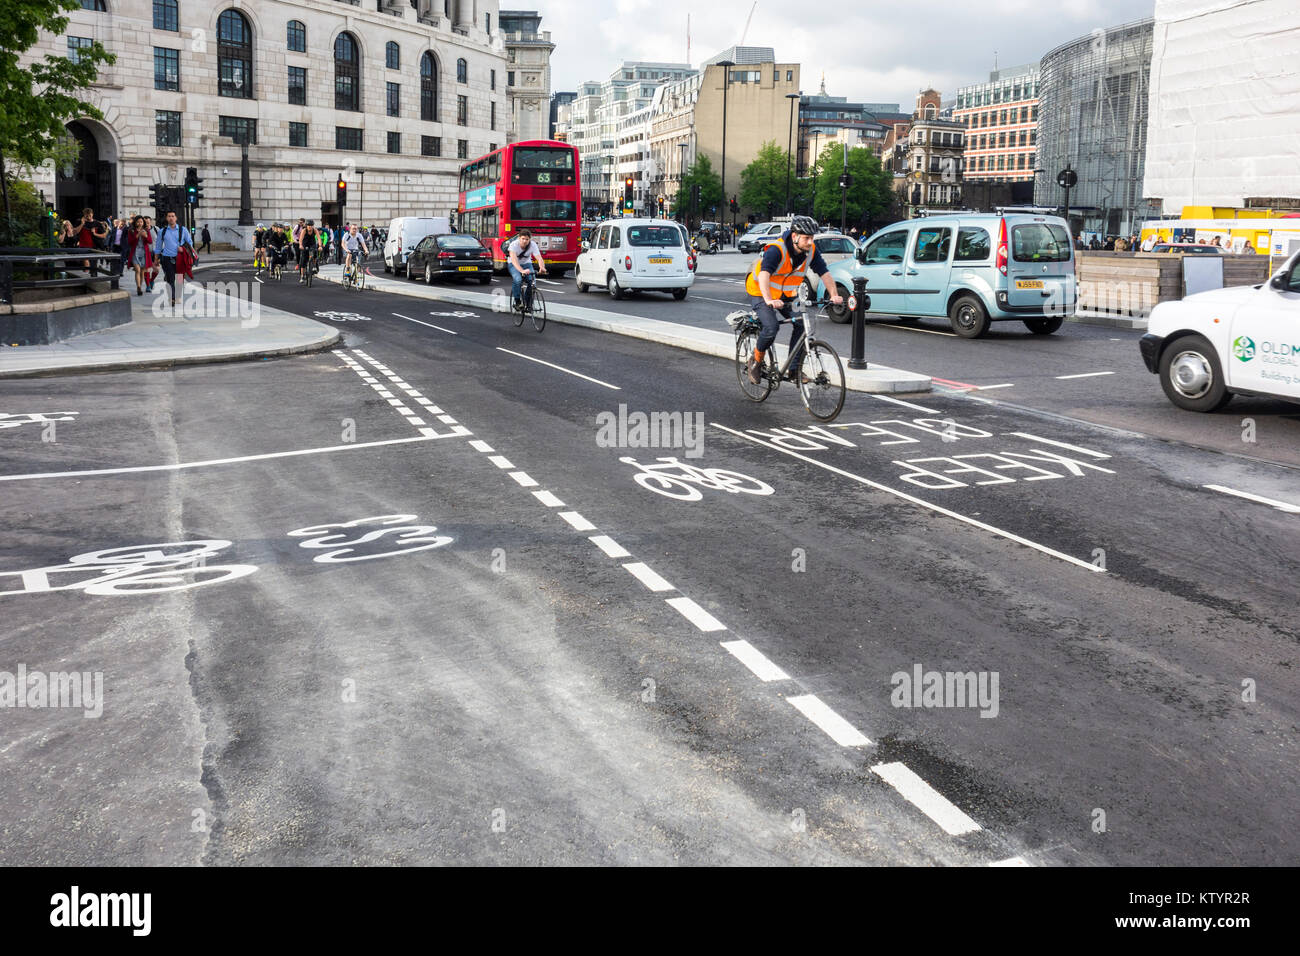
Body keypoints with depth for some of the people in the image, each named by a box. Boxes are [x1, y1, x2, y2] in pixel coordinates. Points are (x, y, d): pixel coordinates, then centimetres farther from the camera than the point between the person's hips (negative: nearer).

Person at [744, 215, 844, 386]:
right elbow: (764, 274, -42)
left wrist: (834, 295, -24)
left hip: (787, 295, 6)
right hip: (762, 293, -6)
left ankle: (794, 371, 0)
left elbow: (824, 272, -10)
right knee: (771, 327, -25)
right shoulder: (776, 250, -30)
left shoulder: (811, 250, -11)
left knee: (802, 324, -11)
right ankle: (755, 362, 2)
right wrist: (769, 300, -56)